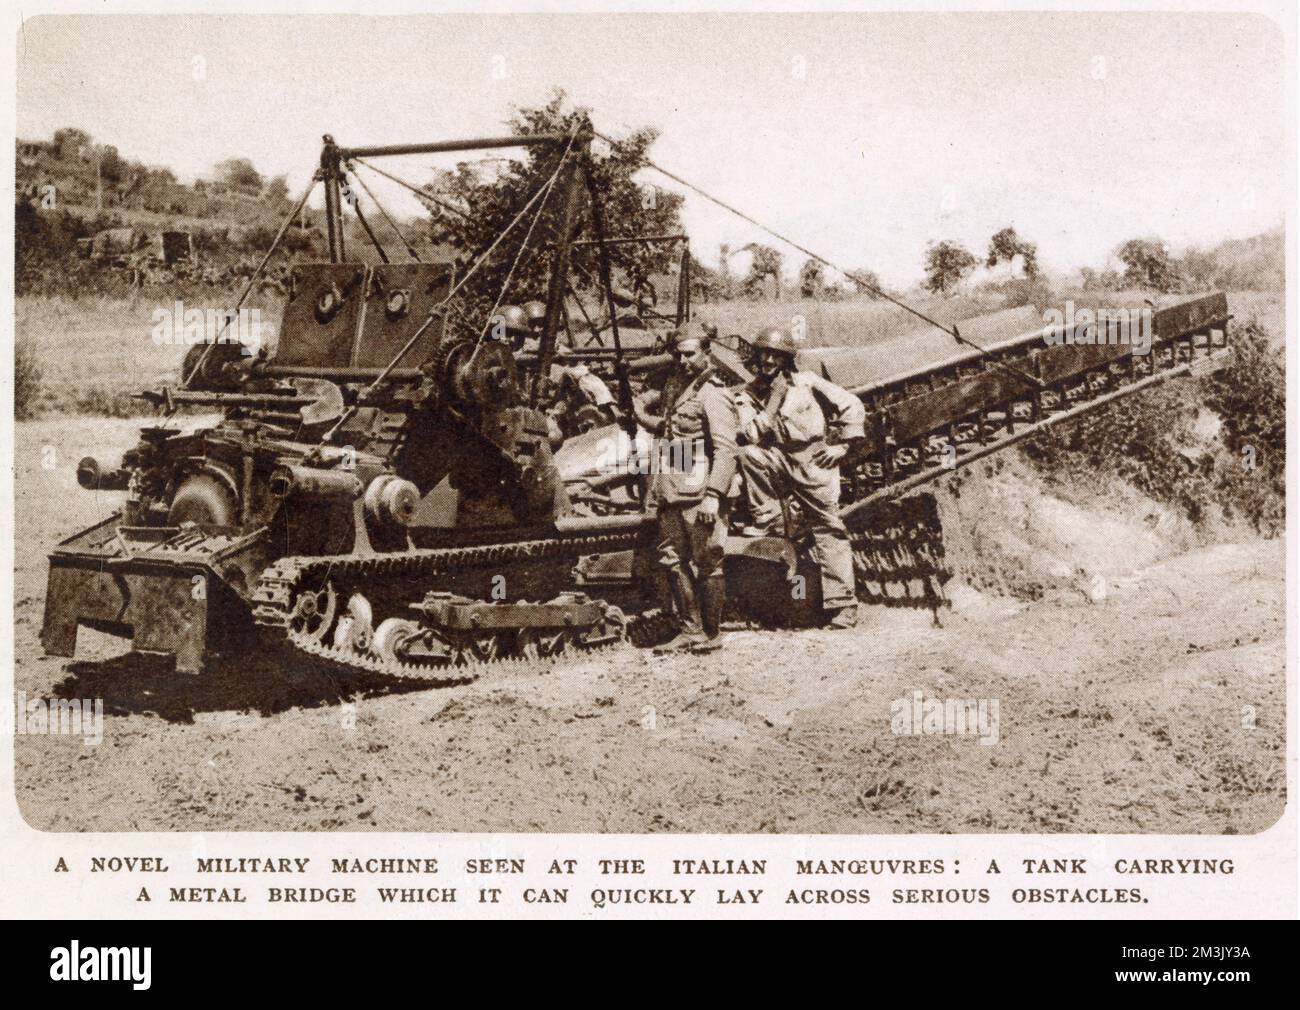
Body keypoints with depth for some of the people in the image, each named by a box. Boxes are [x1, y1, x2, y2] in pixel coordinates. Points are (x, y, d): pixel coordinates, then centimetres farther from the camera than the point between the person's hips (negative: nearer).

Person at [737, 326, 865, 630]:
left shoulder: (806, 382, -2)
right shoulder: (751, 393, 4)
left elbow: (852, 405, 0)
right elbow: (752, 435, -10)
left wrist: (841, 445, -4)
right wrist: (774, 401, -14)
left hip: (814, 461, -3)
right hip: (779, 460, 3)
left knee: (828, 530, -5)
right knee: (748, 455, -27)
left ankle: (842, 604, -3)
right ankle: (766, 520, -10)